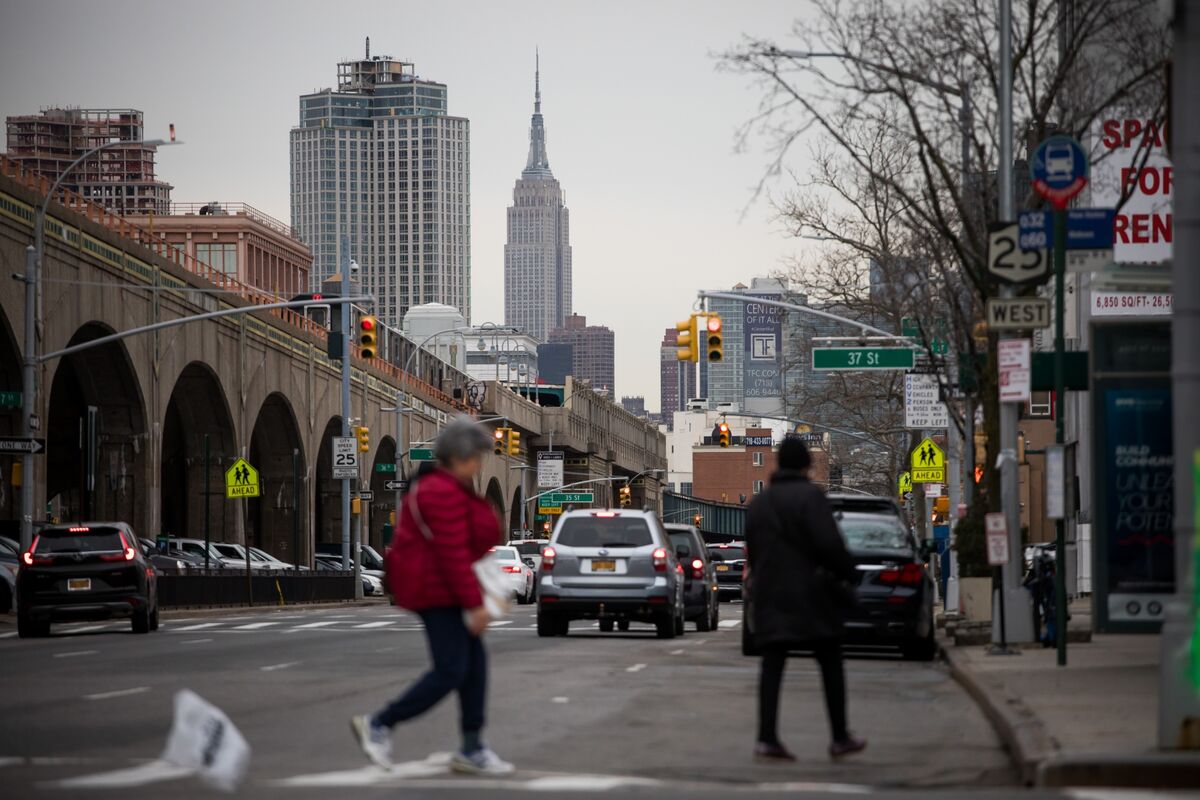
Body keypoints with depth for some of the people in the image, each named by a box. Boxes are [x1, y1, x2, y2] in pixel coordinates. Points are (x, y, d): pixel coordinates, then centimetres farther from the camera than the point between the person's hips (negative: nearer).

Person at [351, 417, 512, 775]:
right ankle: (378, 724, -3)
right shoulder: (444, 494, -19)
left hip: (436, 586, 11)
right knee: (450, 672, -9)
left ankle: (471, 749, 11)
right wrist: (474, 604, -22)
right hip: (437, 588, -11)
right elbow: (452, 554, -23)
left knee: (474, 663, 9)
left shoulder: (439, 488, 13)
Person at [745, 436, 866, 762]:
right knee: (831, 666, 7)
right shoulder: (809, 497, -9)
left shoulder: (758, 503, 13)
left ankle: (767, 738, -14)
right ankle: (840, 738, 10)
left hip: (770, 597, 5)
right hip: (810, 597, -5)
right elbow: (829, 543, -16)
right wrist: (846, 574, -3)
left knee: (772, 668, -1)